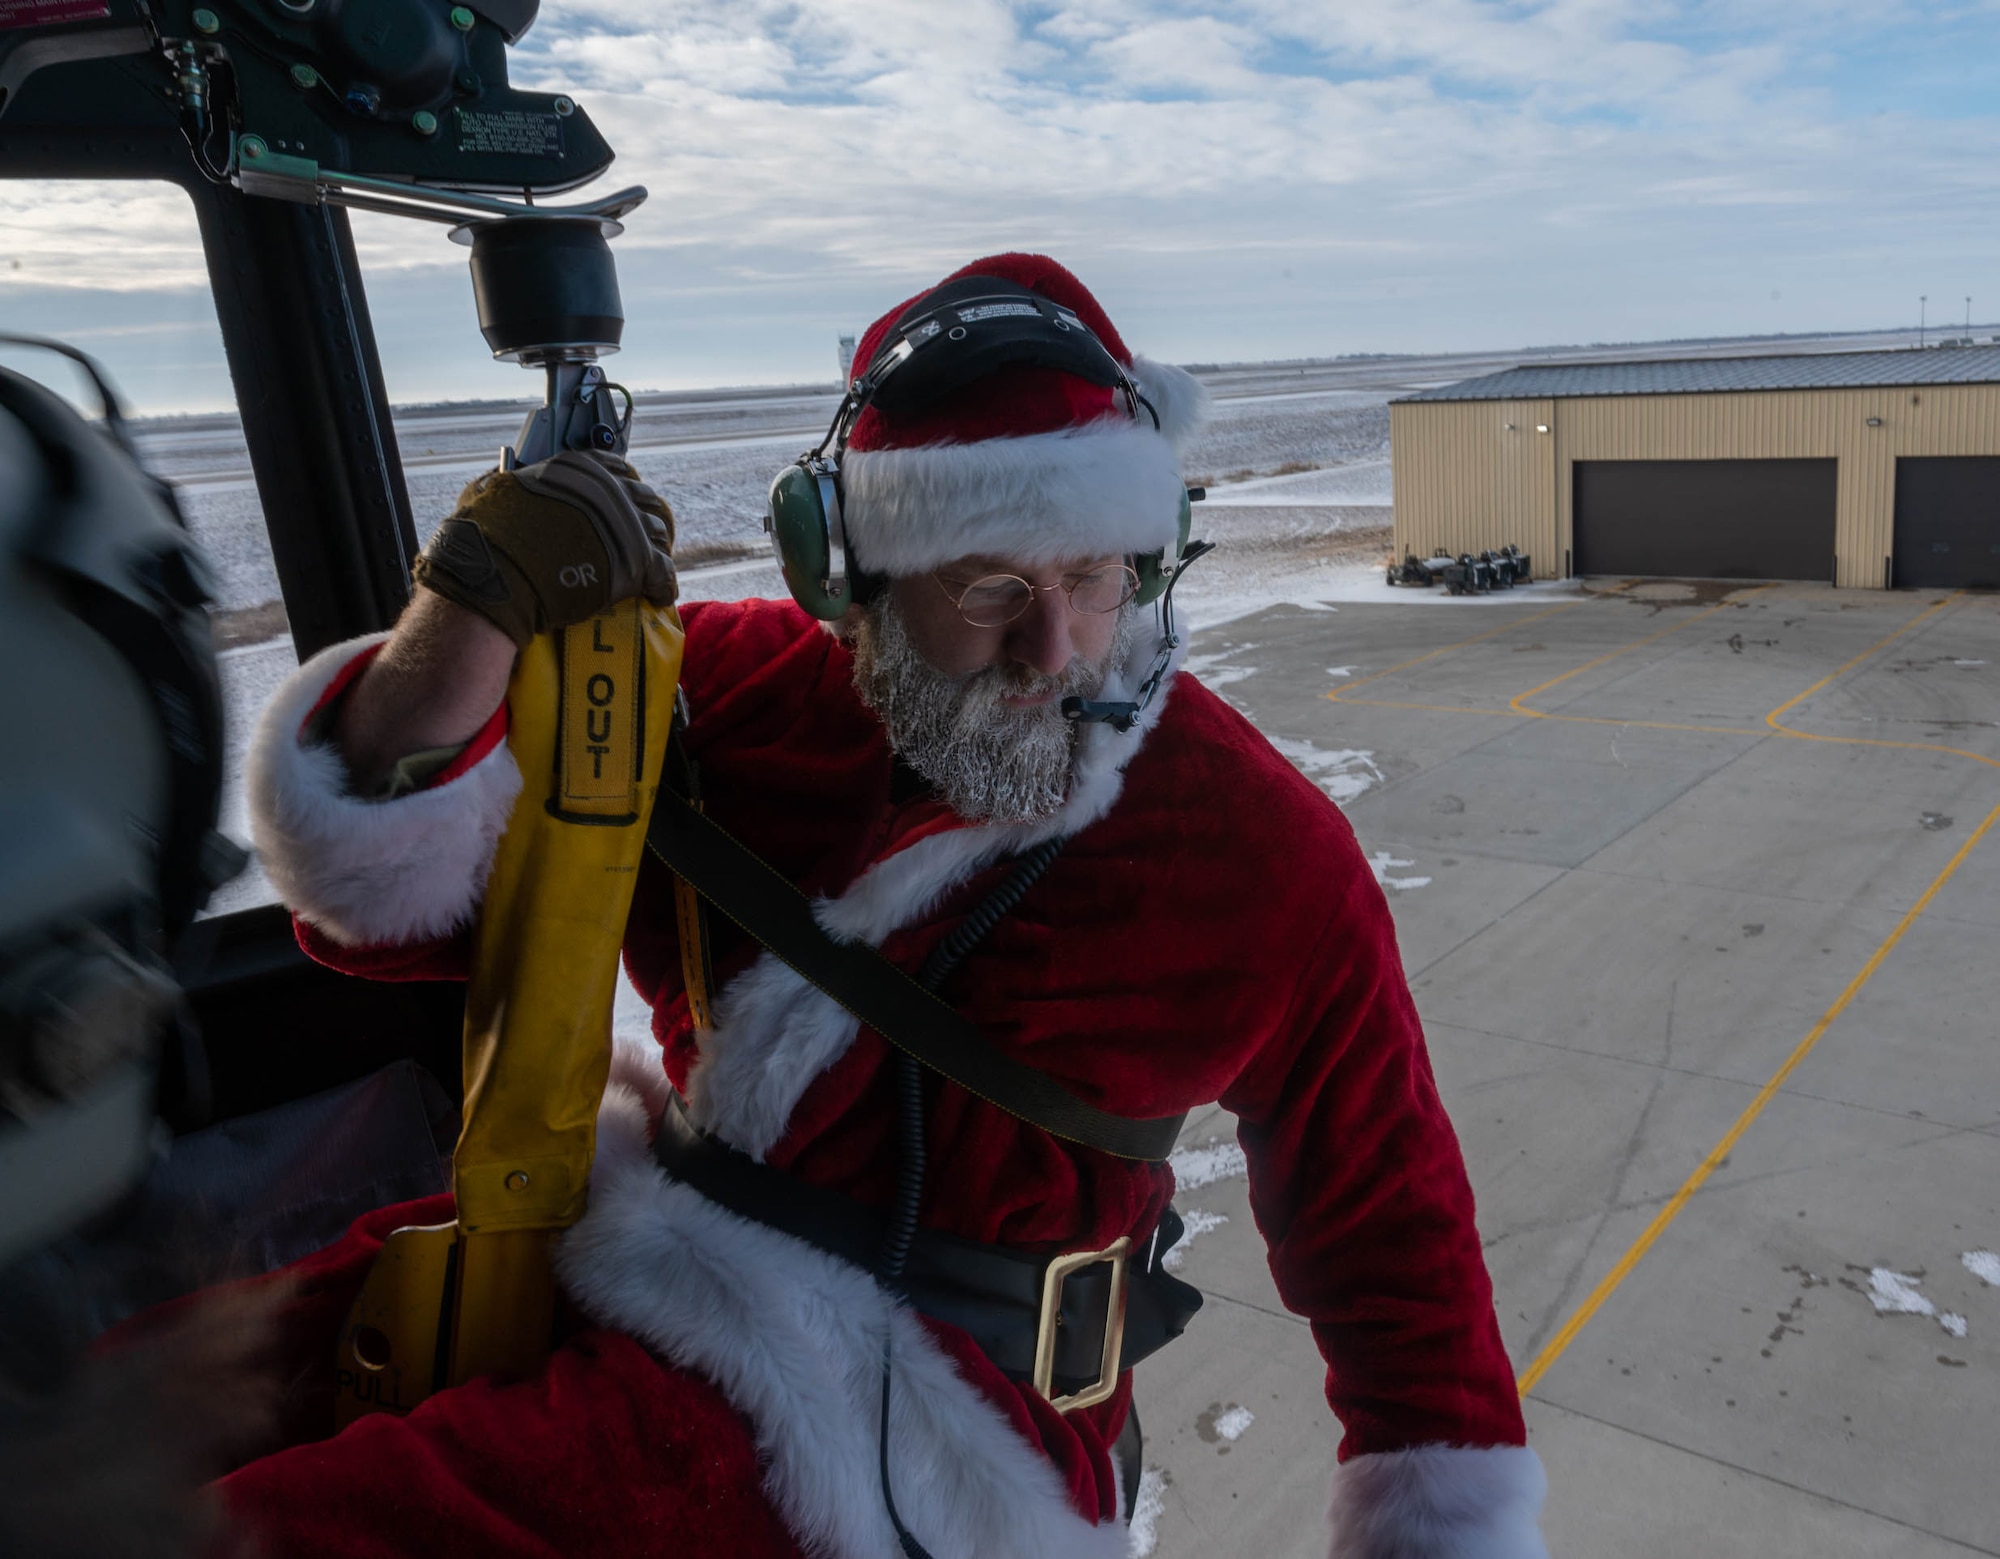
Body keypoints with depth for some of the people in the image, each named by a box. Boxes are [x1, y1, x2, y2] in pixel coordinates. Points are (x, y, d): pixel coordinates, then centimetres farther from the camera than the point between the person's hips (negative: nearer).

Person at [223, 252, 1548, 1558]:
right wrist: (476, 612, -22)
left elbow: (1390, 1237, 1)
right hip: (604, 1243, 5)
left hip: (887, 1406, -4)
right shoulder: (736, 686, -3)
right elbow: (394, 898, -6)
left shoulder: (1266, 855, -9)